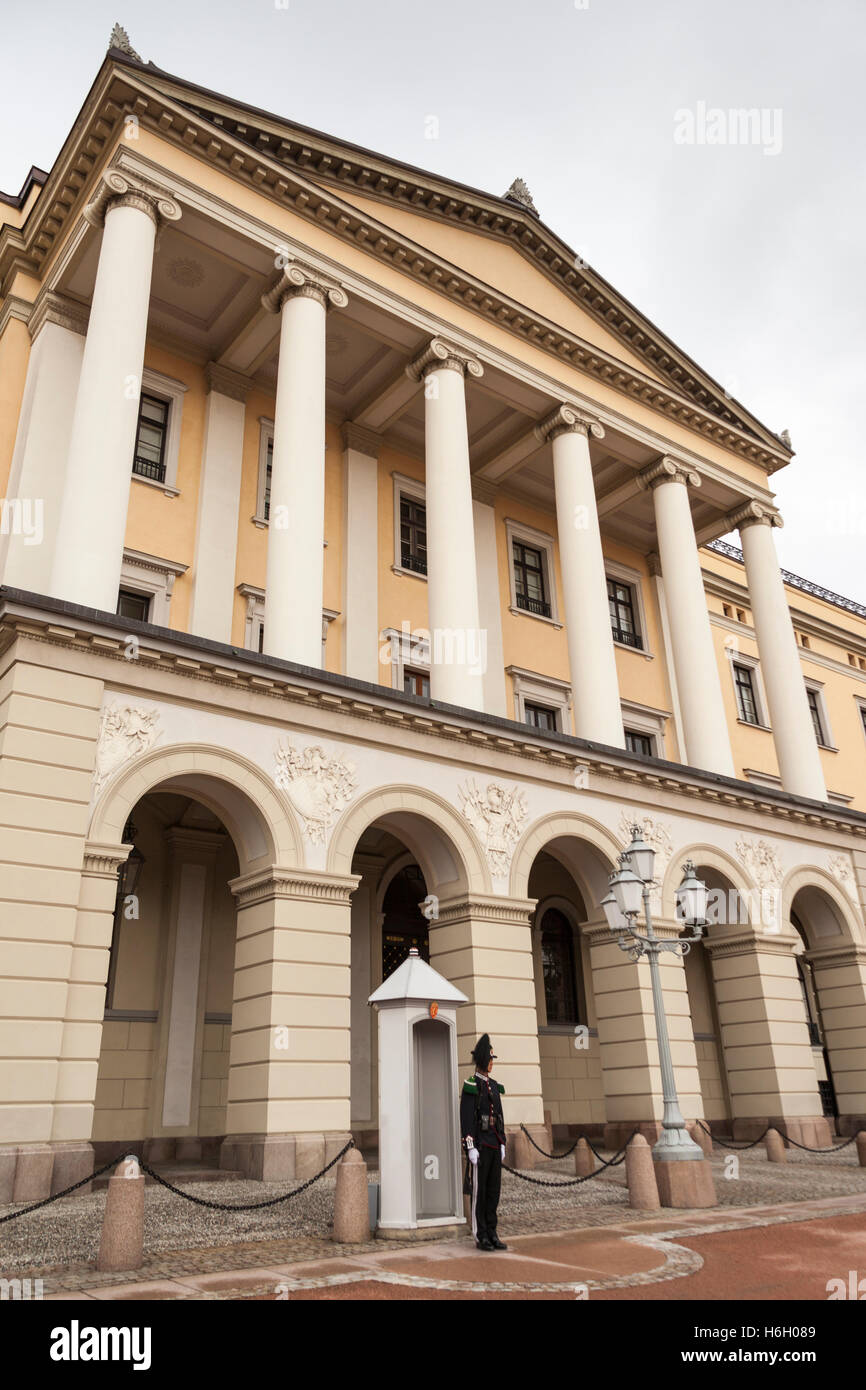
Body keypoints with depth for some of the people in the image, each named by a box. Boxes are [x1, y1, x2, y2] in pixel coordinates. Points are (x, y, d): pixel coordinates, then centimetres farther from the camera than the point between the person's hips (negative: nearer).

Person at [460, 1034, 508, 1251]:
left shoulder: (494, 1086, 15)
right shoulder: (471, 1086, -10)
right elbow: (466, 1117, -15)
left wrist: (502, 1144, 14)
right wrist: (471, 1147, -18)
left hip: (494, 1146, 8)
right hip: (480, 1146, -8)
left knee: (494, 1189, 9)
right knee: (478, 1190, -1)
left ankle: (492, 1234, 16)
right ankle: (481, 1237, 6)